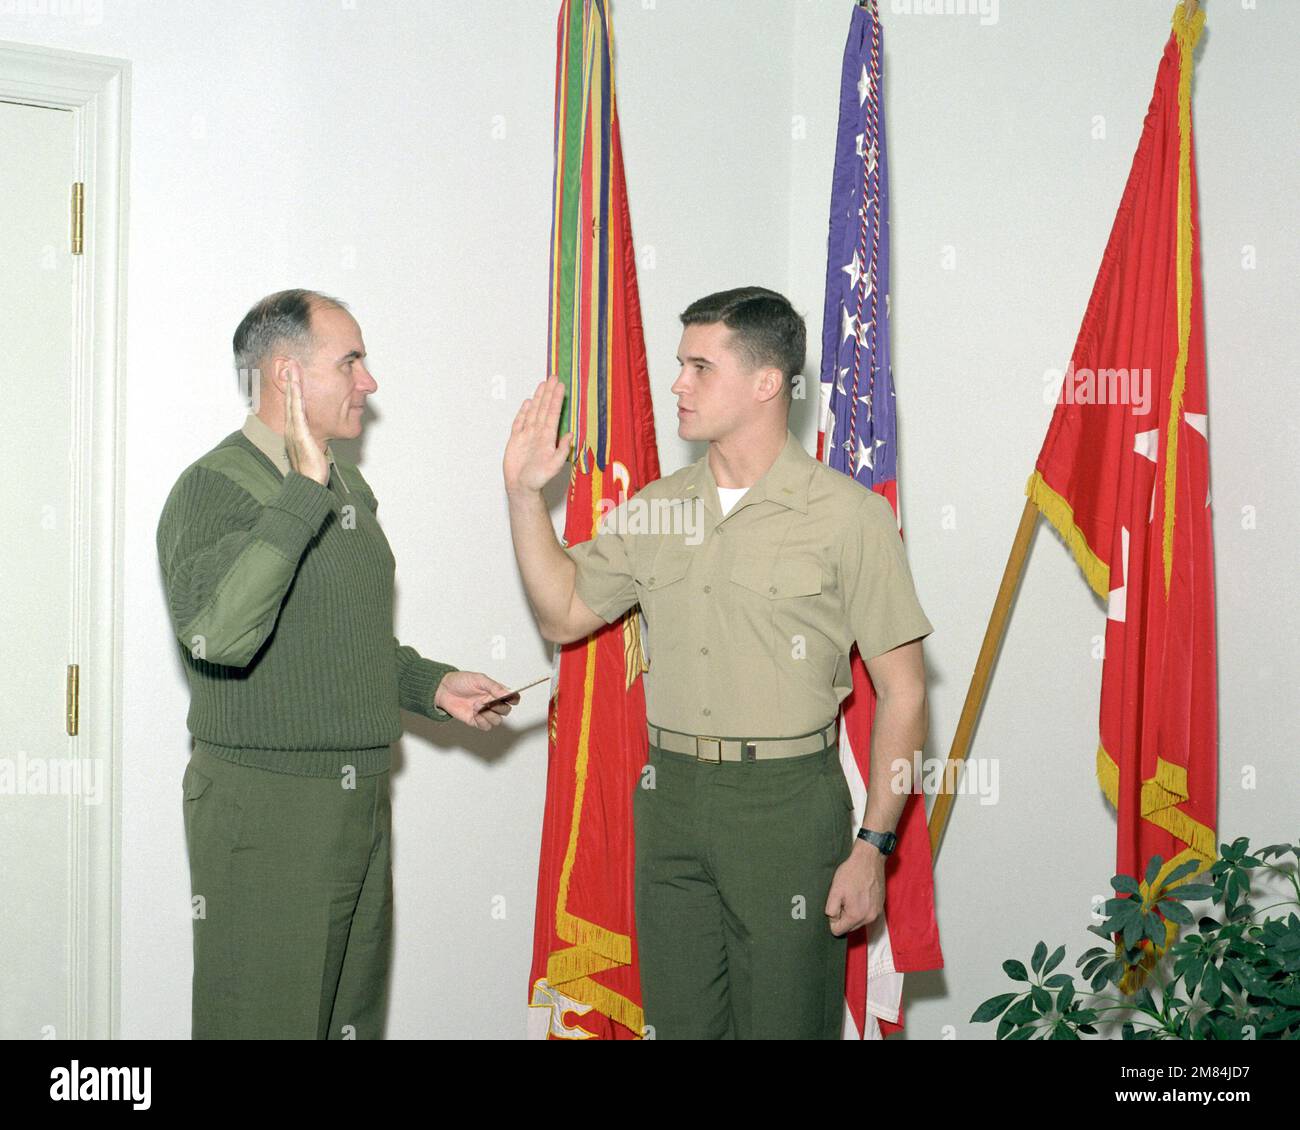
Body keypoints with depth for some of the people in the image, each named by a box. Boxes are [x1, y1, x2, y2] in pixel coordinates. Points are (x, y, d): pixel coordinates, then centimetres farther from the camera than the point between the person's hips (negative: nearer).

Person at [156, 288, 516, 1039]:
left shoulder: (351, 489, 15)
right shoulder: (215, 487, -12)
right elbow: (219, 634, -32)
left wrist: (433, 686, 11)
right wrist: (303, 490, -30)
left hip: (362, 802, 8)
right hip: (262, 812, -8)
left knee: (354, 1016, 14)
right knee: (266, 1017, -1)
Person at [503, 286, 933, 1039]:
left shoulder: (848, 515, -8)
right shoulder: (655, 508, 8)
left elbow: (903, 691, -8)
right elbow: (565, 614, 14)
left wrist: (874, 845, -12)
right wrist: (526, 494, 4)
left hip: (786, 803, -5)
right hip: (670, 797, 5)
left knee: (782, 1023, 5)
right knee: (679, 1022, 14)